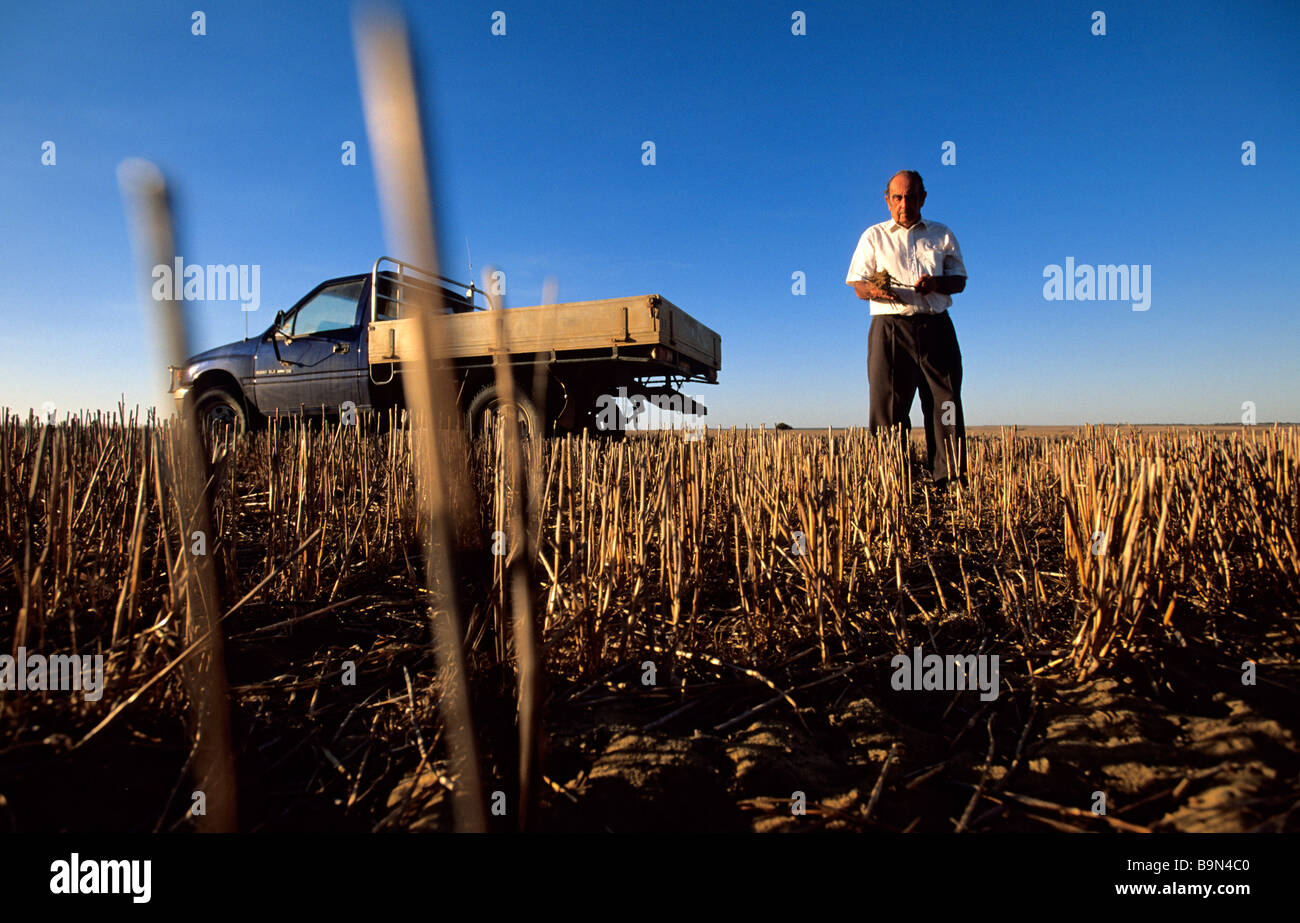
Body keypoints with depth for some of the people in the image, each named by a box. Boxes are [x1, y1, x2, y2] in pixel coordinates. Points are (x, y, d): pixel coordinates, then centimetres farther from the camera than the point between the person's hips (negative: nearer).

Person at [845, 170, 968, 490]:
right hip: (890, 326, -1)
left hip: (935, 326, 2)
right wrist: (875, 290, -17)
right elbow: (859, 285, 7)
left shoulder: (942, 235, 19)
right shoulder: (873, 236, 14)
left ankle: (950, 479, -4)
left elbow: (960, 280, 15)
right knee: (888, 405, -6)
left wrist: (937, 283, -7)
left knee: (945, 404, -5)